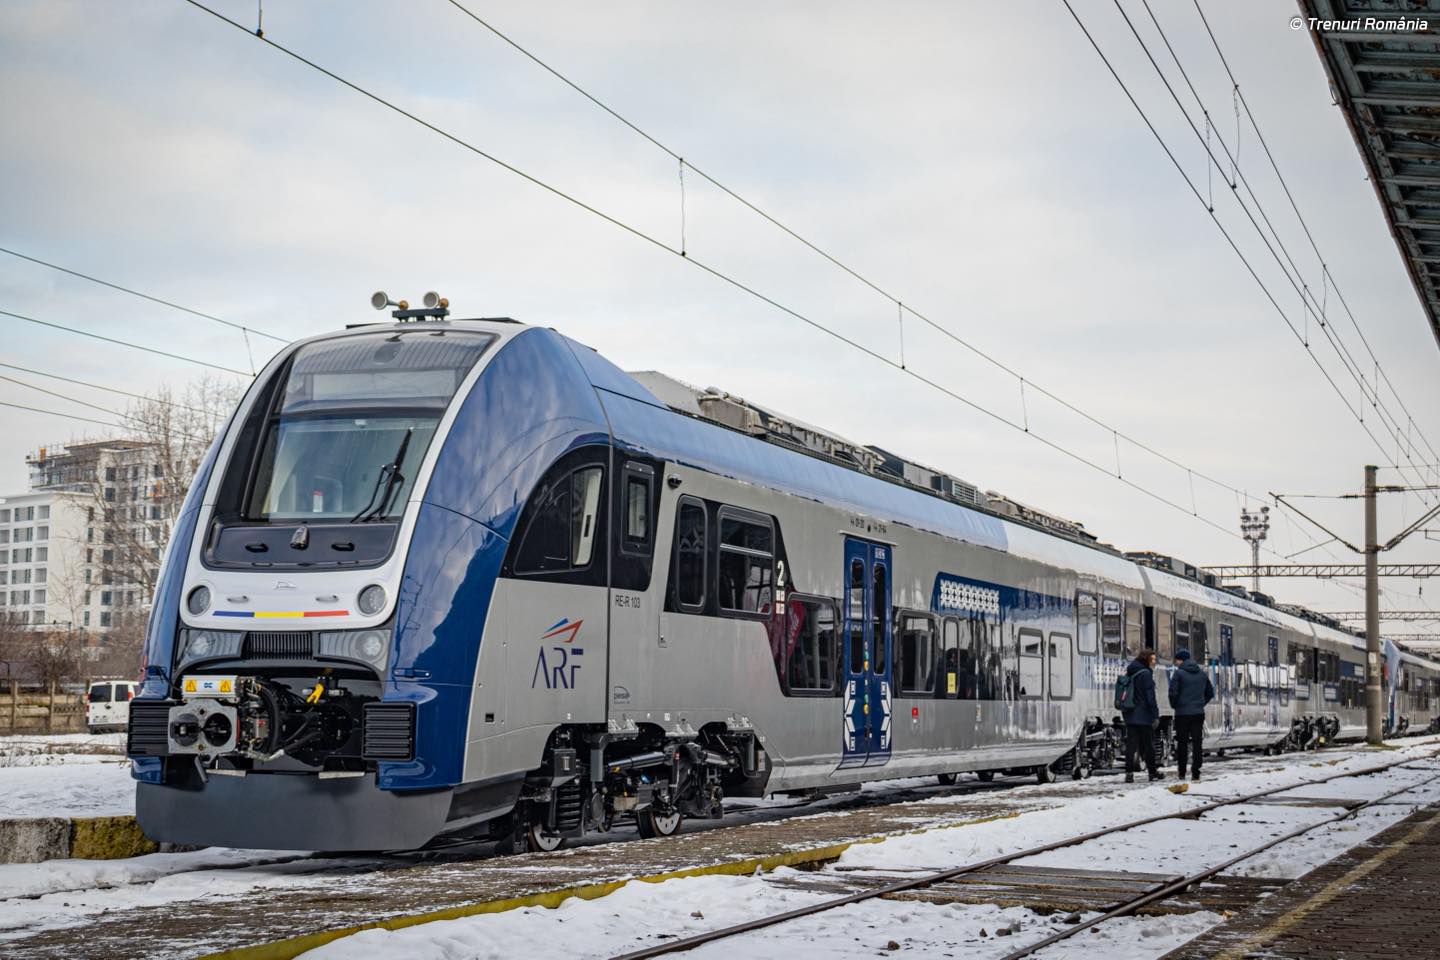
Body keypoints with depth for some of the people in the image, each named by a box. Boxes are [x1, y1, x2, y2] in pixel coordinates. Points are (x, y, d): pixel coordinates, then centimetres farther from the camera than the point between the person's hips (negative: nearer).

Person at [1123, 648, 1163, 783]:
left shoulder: (1129, 673, 13)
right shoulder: (1145, 673, -11)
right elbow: (1150, 696, -15)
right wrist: (1155, 715, -14)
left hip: (1130, 716, 6)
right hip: (1144, 716, -6)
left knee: (1131, 744, 2)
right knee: (1148, 744, 5)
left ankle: (1129, 773, -5)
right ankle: (1152, 771, 15)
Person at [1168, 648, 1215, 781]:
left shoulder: (1179, 673, -8)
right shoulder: (1202, 673, 11)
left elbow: (1173, 692, -14)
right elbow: (1210, 693, 17)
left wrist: (1174, 705, 3)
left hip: (1182, 713, -4)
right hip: (1198, 713, 4)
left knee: (1182, 743, 5)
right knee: (1197, 743, 3)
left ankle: (1182, 773, 8)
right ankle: (1195, 773, -2)